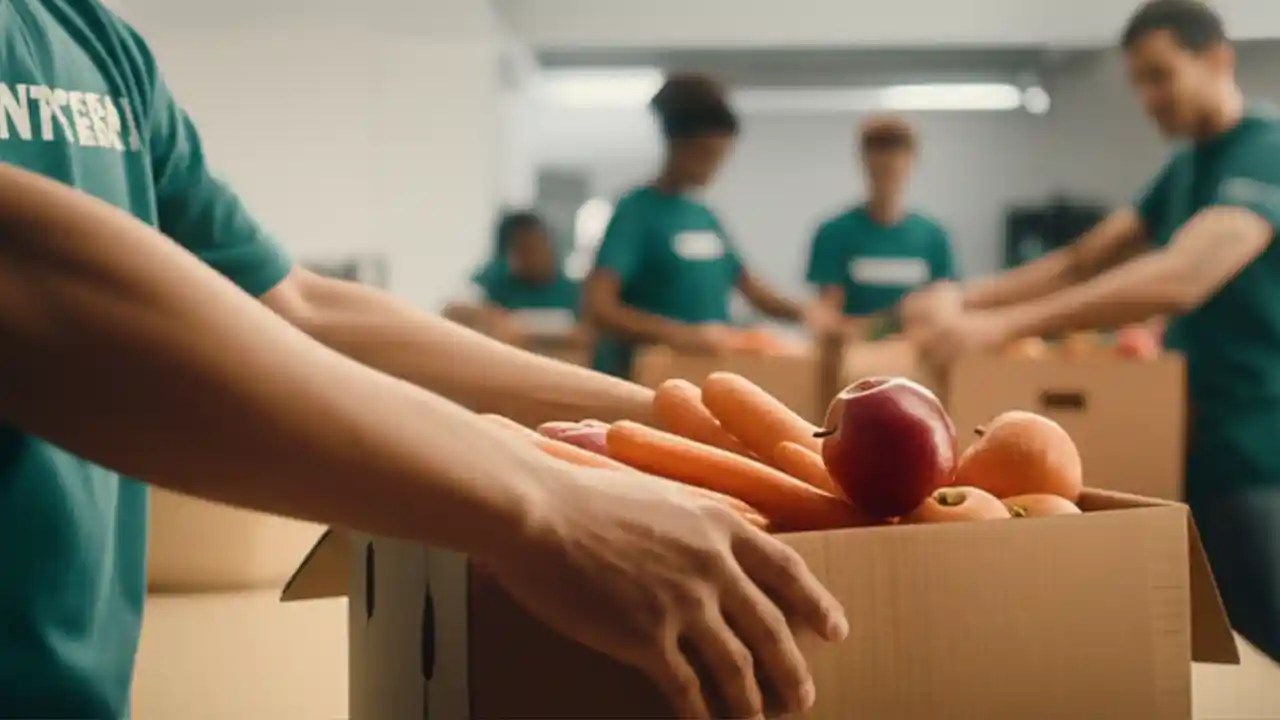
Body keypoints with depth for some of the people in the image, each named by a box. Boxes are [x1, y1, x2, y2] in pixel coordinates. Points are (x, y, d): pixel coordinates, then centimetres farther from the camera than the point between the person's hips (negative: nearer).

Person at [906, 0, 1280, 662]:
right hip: (1198, 442, 8)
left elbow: (1181, 278, -32)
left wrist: (1002, 326, -38)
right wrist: (968, 298, -6)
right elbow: (1083, 260, 11)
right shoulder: (1185, 167, 13)